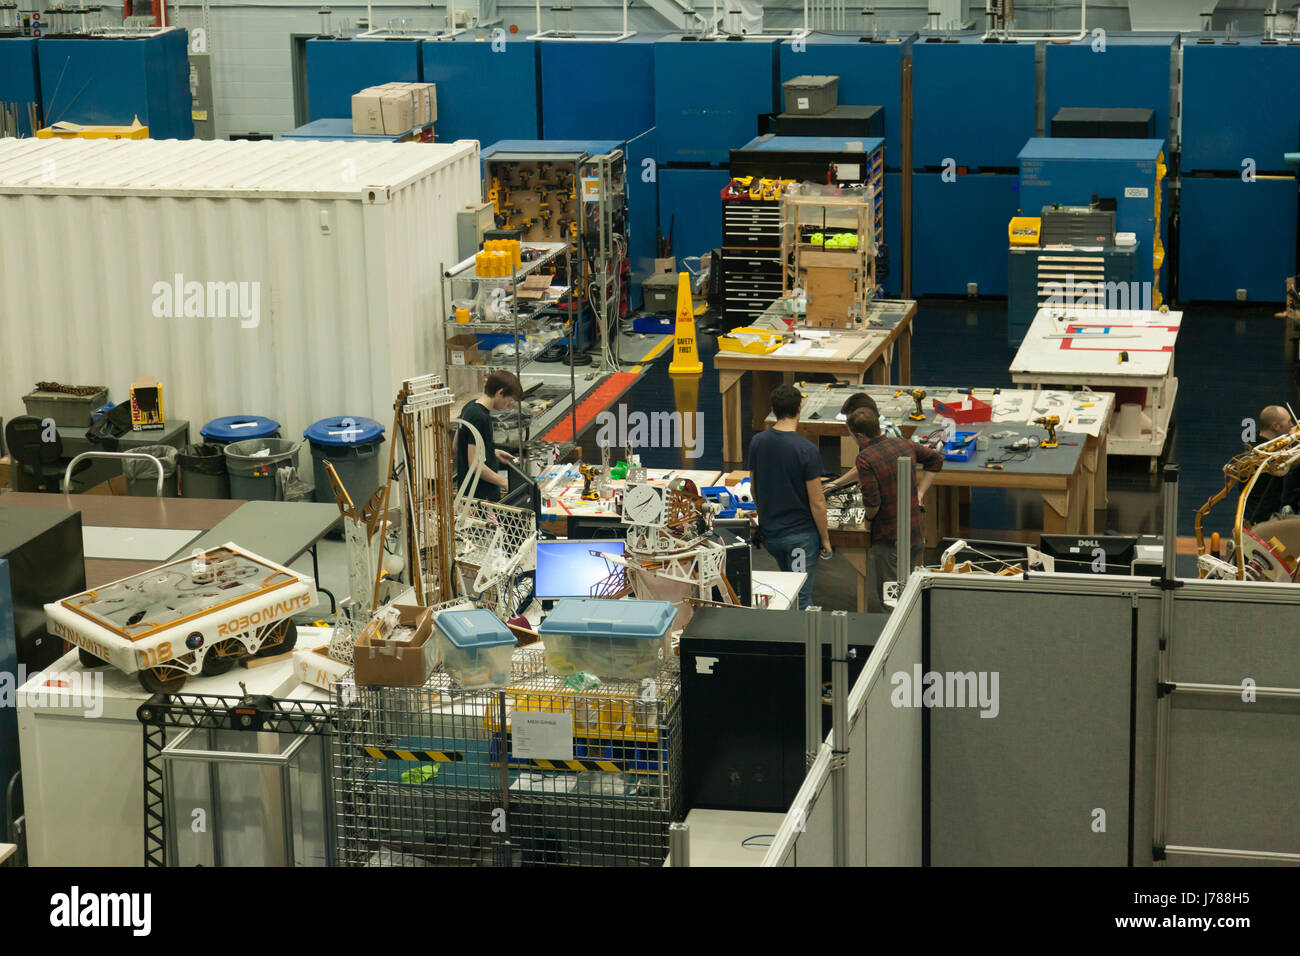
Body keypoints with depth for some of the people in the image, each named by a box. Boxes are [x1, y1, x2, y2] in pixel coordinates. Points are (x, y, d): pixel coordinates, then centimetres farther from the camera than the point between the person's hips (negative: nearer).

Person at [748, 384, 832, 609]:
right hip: (801, 534, -5)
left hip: (769, 531, 6)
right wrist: (825, 539, -3)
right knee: (801, 599, 1)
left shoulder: (757, 442, -3)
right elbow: (817, 502, -16)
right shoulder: (807, 451, -19)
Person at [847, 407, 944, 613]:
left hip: (888, 539, -7)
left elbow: (872, 503, -23)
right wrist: (919, 493, 20)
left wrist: (869, 518, -1)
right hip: (917, 534, 8)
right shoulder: (904, 445, 5)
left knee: (879, 603, 1)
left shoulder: (865, 458, -17)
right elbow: (936, 459, 23)